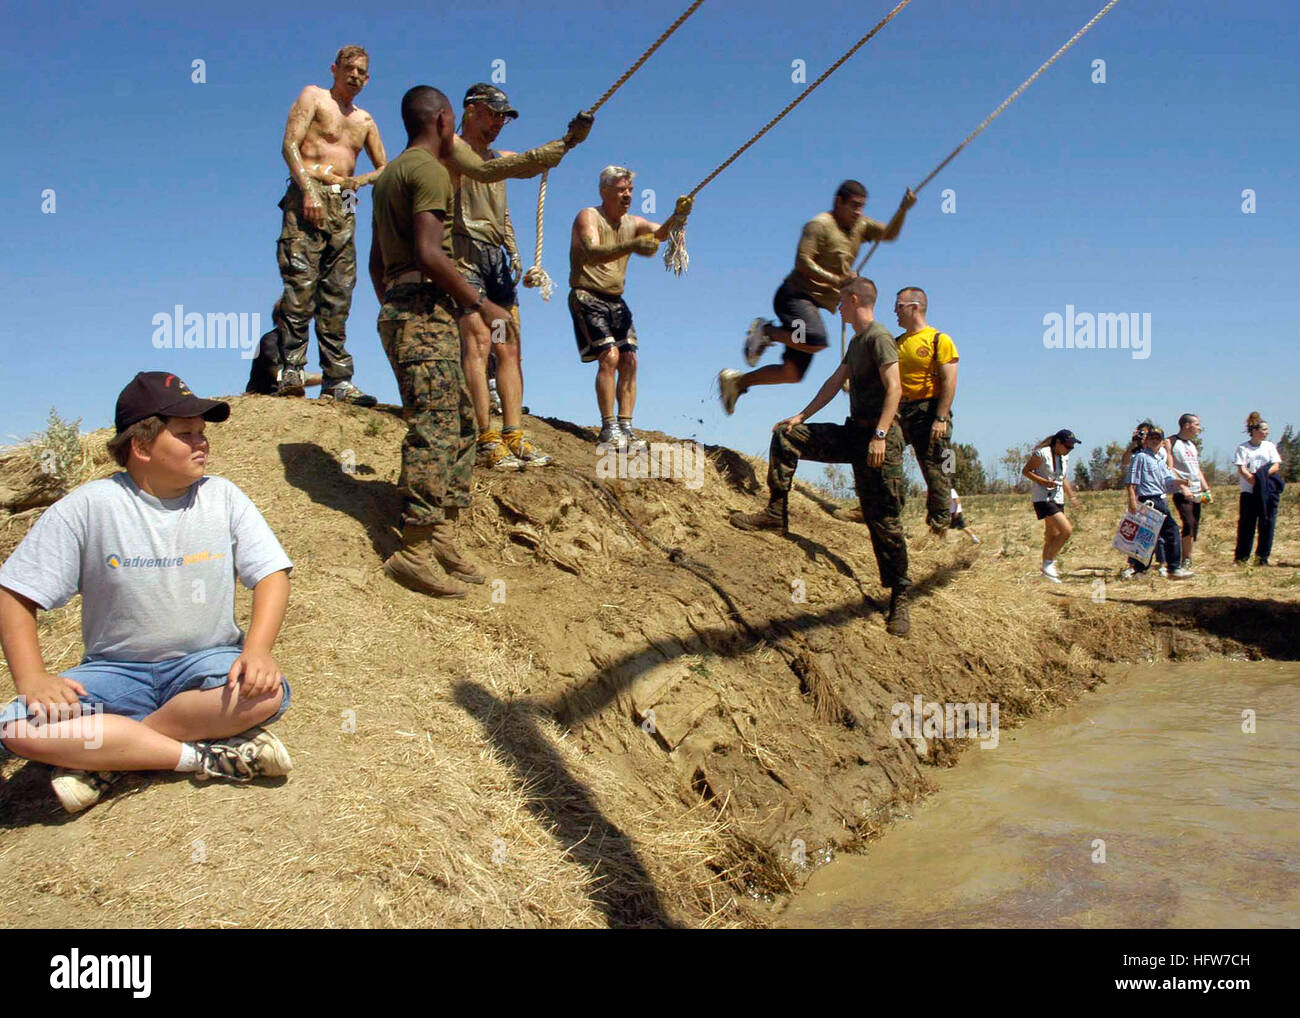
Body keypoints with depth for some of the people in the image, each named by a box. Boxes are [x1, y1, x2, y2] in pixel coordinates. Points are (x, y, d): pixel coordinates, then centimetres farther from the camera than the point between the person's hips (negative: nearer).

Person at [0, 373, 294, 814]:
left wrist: (257, 650, -21)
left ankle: (101, 756, -17)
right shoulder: (88, 507, -6)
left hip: (206, 662, 1)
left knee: (267, 693, -32)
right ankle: (206, 756, -24)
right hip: (115, 671, -1)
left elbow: (272, 574, -3)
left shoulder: (223, 497, -1)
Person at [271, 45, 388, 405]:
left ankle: (337, 379, 0)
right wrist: (308, 190, -17)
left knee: (338, 294, 1)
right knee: (300, 284, -14)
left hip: (344, 206, 5)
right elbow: (290, 144, -4)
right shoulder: (313, 97, 9)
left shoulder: (364, 120, 24)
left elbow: (384, 168, 25)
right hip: (309, 197, -5)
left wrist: (360, 180, 2)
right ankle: (291, 369, -14)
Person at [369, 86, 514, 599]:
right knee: (435, 429, -13)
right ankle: (414, 552, -14)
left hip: (399, 309, 10)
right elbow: (430, 255, -19)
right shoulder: (429, 171, -7)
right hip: (425, 311, -10)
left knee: (461, 422, 11)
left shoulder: (391, 173, 23)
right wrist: (482, 304, -13)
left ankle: (442, 538, 12)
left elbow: (376, 261, 25)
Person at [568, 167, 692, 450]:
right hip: (587, 297, -7)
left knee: (629, 360, -4)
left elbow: (660, 232, -8)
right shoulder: (588, 217, -8)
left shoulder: (632, 223, 11)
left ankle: (625, 428, -2)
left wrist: (676, 217, -31)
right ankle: (608, 429, -16)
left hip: (616, 301, 7)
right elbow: (591, 253, -28)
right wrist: (632, 246, -44)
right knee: (609, 357, -19)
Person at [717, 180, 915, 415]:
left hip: (813, 304, 8)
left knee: (793, 373, 4)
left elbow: (889, 233, 13)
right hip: (796, 295, -8)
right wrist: (835, 279, -19)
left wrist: (903, 209, -2)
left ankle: (736, 381, 16)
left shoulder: (860, 226, 17)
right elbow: (802, 261, -15)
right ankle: (766, 332, -13)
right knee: (816, 341, -36)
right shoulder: (820, 224, -7)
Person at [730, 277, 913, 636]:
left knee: (884, 520, -7)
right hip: (853, 434, 9)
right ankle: (776, 513, 3)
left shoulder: (879, 337, -10)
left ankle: (899, 597, 2)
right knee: (785, 435, 5)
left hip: (880, 436, -9)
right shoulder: (856, 342, 19)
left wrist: (880, 436, -28)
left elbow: (894, 387, -20)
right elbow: (835, 382, 24)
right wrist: (802, 416, 19)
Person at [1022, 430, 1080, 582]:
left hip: (1058, 499, 8)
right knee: (1066, 530, -18)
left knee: (1052, 536, 10)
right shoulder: (1042, 453, -13)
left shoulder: (1065, 457, 11)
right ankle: (1048, 563, -7)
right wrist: (1045, 482, -22)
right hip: (1043, 498, -8)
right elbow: (1026, 471, -11)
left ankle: (1046, 568, 21)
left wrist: (1072, 496, 17)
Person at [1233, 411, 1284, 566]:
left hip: (1268, 493, 3)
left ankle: (1262, 556, 9)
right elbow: (1242, 469, -8)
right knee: (1246, 524, -2)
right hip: (1249, 492, -3)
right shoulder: (1243, 448, 2)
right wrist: (1254, 480, -24)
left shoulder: (1269, 446, 10)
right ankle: (1241, 557, 5)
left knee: (1267, 524, 1)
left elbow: (1276, 466, 1)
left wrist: (1263, 476, -17)